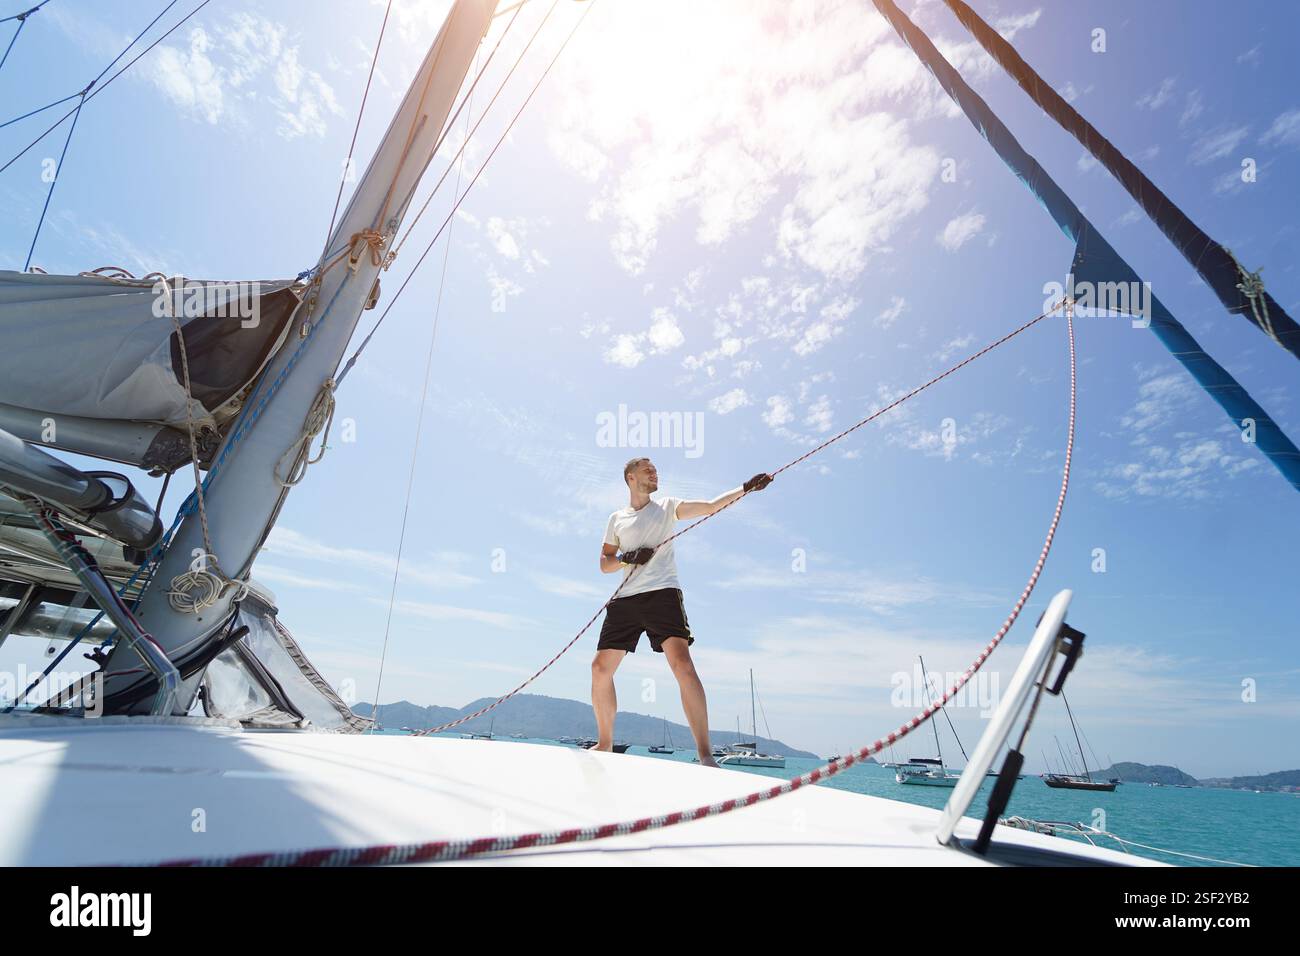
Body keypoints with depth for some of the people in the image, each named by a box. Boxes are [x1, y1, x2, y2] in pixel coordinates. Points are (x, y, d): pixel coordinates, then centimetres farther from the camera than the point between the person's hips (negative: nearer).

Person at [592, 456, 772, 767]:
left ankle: (705, 753, -21)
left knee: (682, 663, -21)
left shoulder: (666, 506, 13)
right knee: (601, 667, 1)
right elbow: (604, 563, 18)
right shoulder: (616, 519, 19)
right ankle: (605, 744, 20)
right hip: (625, 598, 4)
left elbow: (712, 506, 3)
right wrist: (626, 559, -3)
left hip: (662, 593, -3)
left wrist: (746, 488, -9)